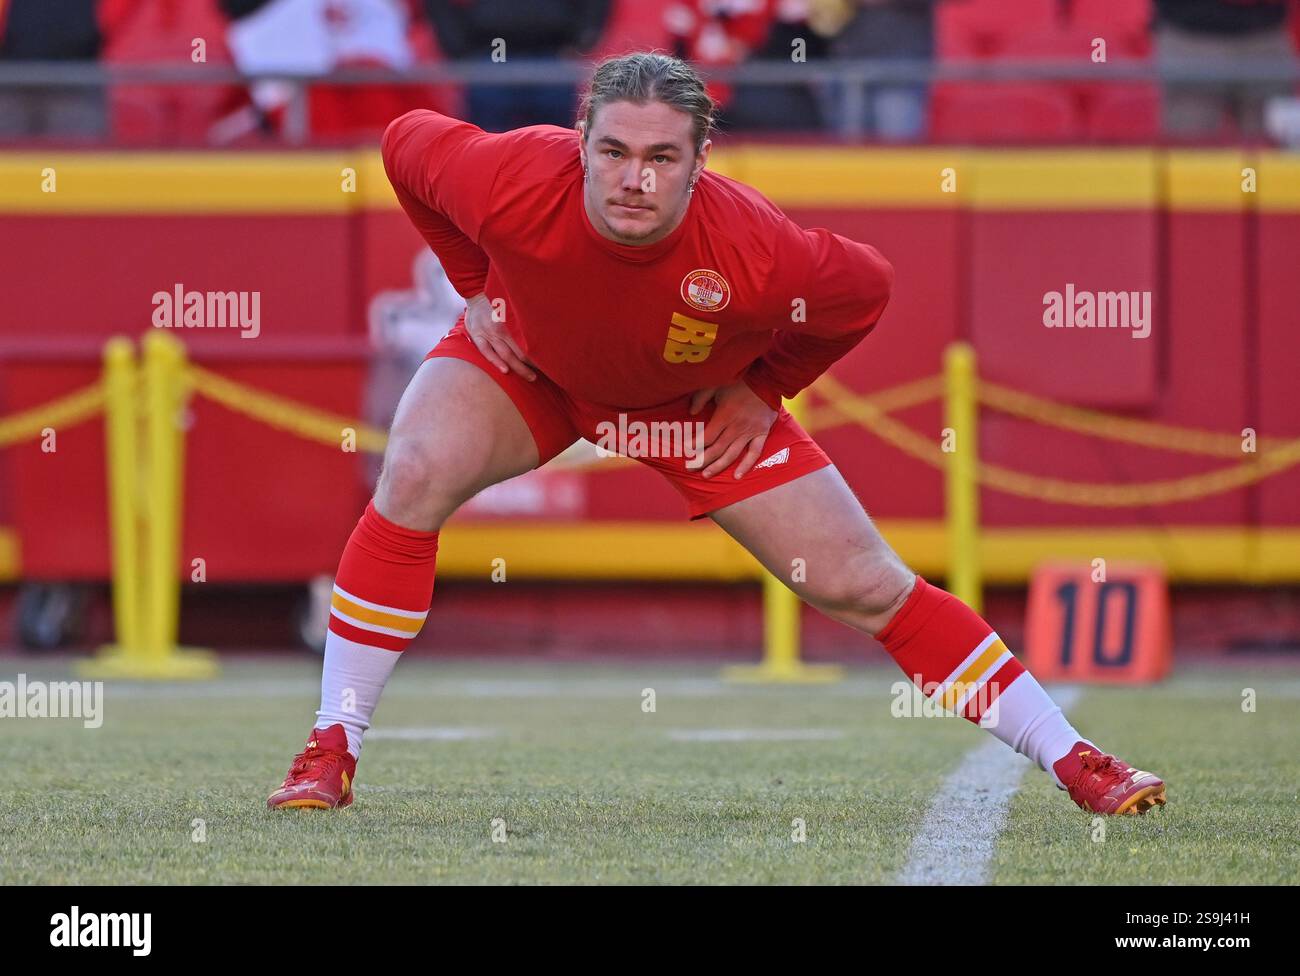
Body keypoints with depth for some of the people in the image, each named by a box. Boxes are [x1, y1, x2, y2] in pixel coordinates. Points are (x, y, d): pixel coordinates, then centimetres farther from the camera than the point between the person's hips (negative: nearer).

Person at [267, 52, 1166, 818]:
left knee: (863, 586, -3)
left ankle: (1073, 760, 8)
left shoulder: (757, 254, -39)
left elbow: (867, 290, -15)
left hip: (696, 401, 0)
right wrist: (475, 288, -10)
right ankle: (333, 751, -16)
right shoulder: (514, 183, -39)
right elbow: (407, 142, -14)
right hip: (529, 364, 0)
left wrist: (762, 388, -11)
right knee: (415, 478, -27)